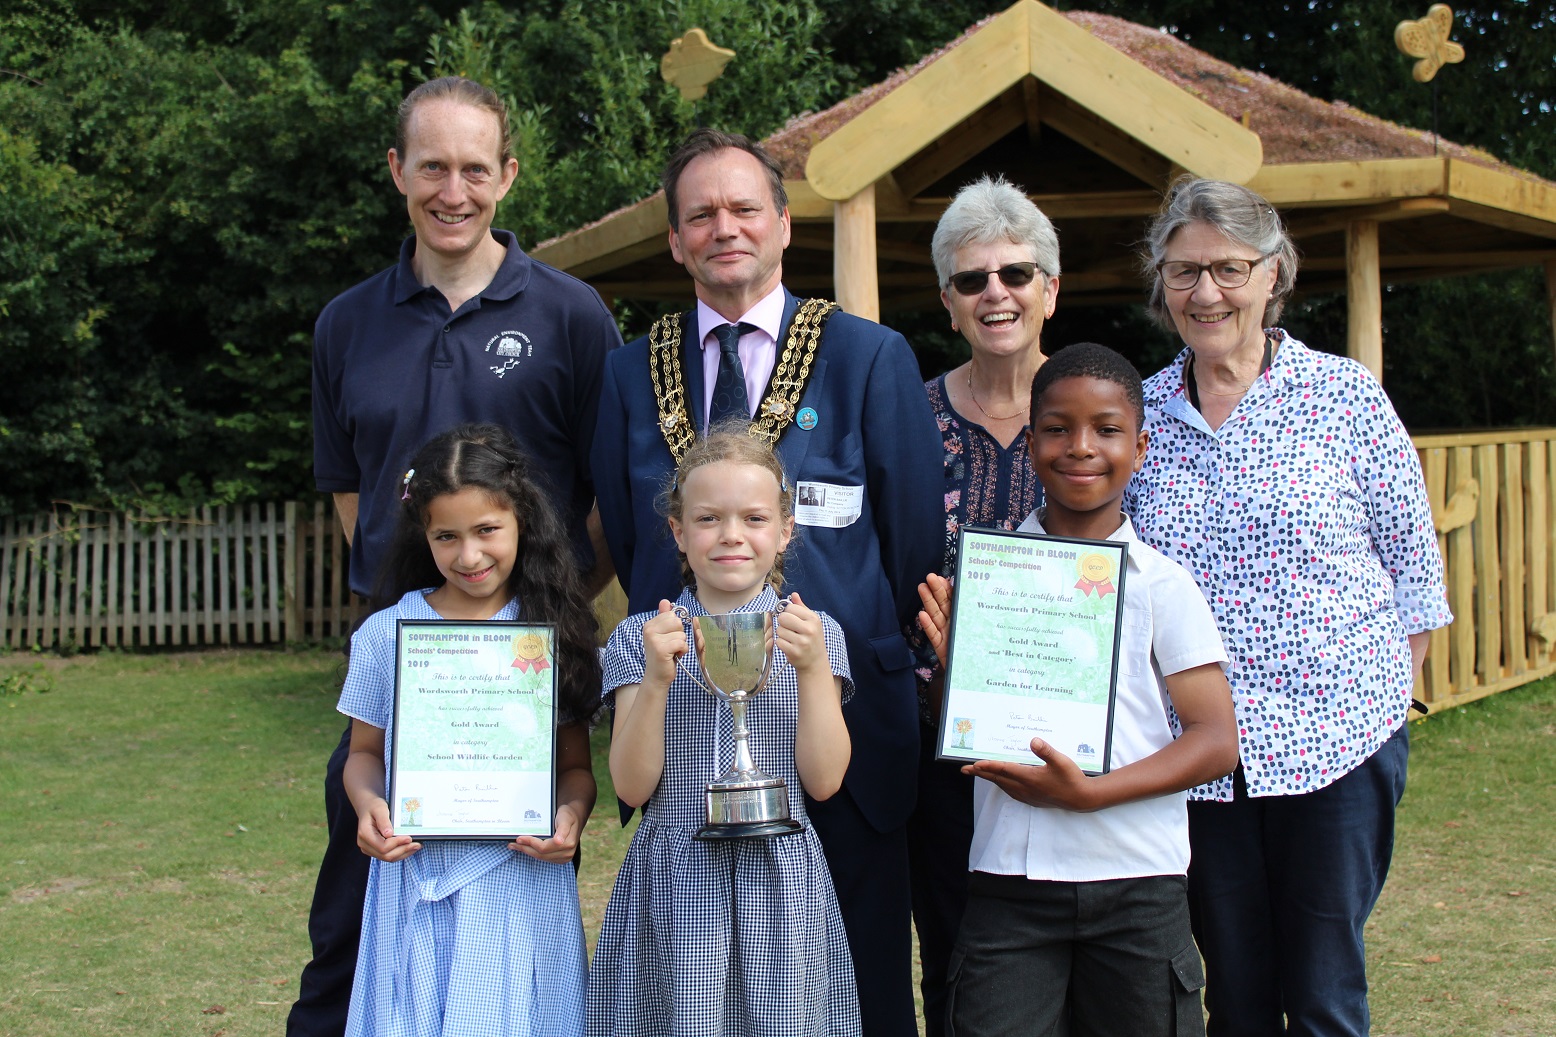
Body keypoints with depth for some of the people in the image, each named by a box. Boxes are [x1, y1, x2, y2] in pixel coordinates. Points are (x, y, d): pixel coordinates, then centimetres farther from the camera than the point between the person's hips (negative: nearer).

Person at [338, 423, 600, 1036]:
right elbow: (366, 752, 10)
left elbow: (576, 764, 6)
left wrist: (571, 815, -14)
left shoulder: (554, 634, 2)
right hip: (416, 880, 1)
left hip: (523, 881, 0)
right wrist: (367, 805, -10)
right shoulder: (386, 634, 2)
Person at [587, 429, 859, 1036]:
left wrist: (813, 669, -14)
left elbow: (823, 780, -2)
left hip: (781, 880, 0)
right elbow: (631, 787, -2)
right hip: (673, 884, 0)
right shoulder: (640, 637, 4)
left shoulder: (814, 633, 4)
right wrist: (656, 680, -15)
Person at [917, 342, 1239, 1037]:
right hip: (1009, 878, 1)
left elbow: (1217, 741, -4)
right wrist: (952, 662, -12)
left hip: (1136, 881, -1)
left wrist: (1089, 794, -16)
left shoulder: (1161, 585, -1)